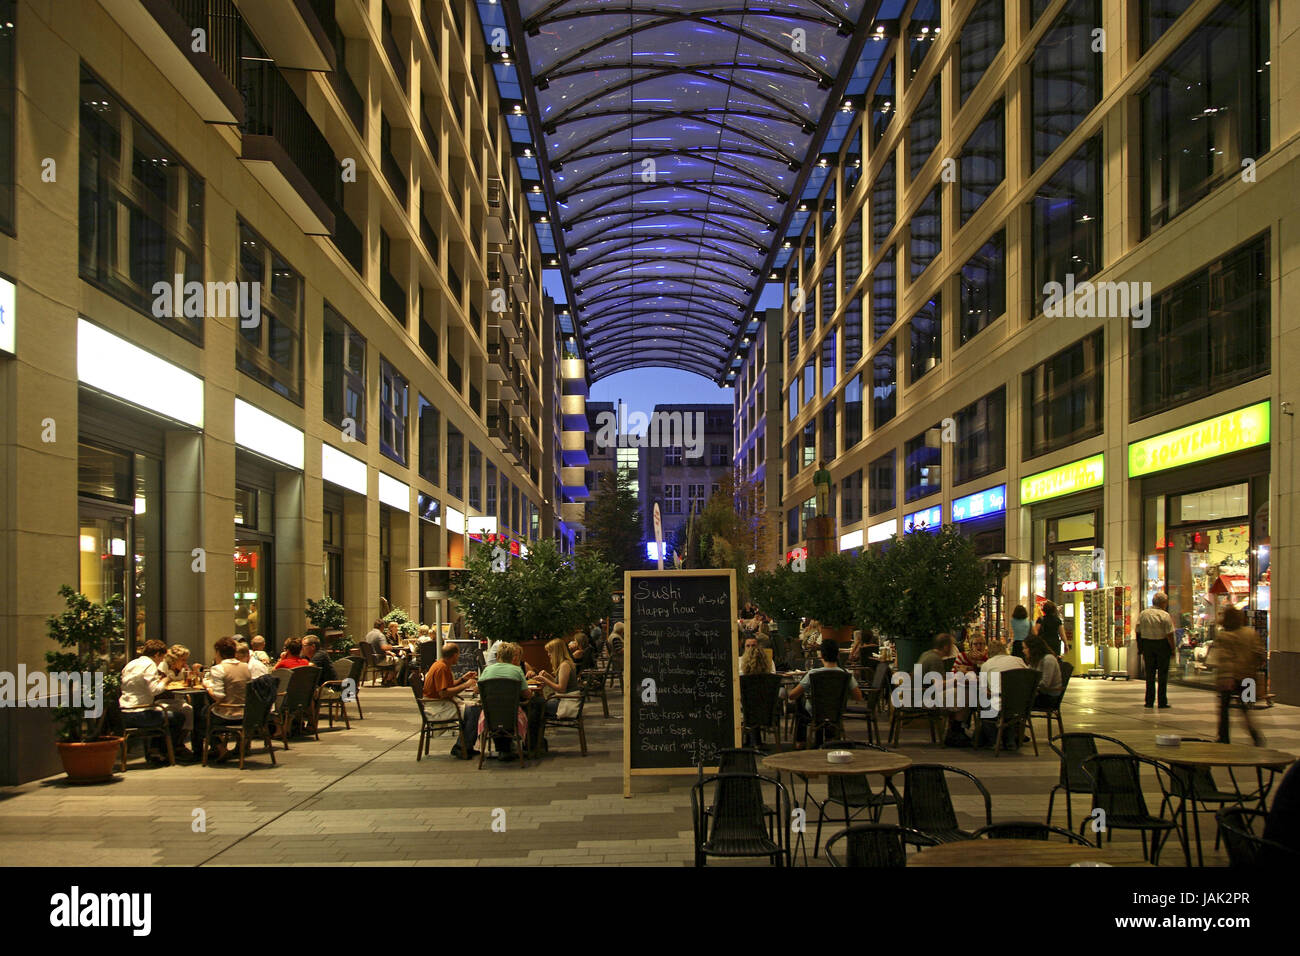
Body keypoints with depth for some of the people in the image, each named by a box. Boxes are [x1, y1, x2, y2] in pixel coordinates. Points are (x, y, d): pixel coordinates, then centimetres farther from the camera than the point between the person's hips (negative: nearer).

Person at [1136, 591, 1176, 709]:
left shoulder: (1142, 614, 3)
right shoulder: (1165, 615, -11)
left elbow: (1138, 633, 5)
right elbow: (1169, 635, -14)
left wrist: (1141, 649, 12)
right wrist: (1173, 650, -6)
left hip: (1147, 645, 4)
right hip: (1162, 645, -4)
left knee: (1150, 674, 10)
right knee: (1162, 674, 4)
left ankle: (1149, 701, 10)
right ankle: (1162, 702, 5)